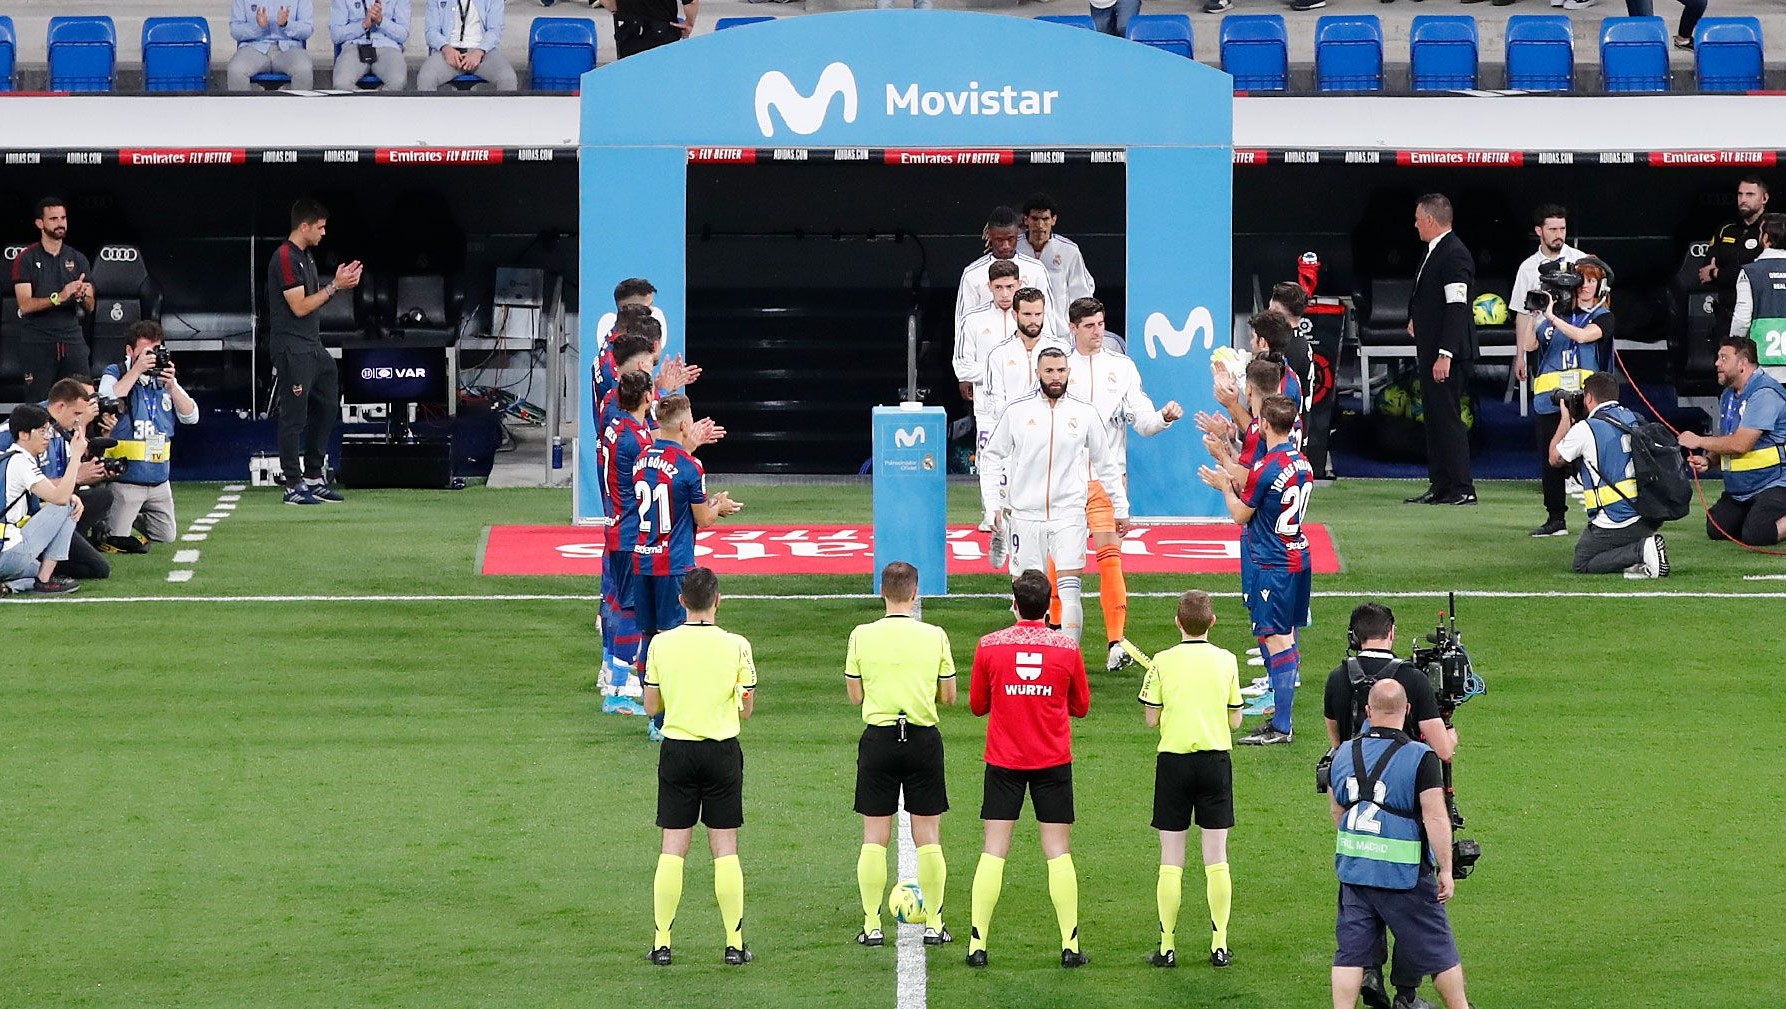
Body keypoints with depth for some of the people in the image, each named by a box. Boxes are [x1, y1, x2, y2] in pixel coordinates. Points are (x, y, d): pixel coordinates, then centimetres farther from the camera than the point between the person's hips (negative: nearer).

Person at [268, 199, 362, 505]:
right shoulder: (285, 258, -15)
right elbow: (299, 307, -19)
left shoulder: (305, 256, 16)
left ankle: (313, 478, 22)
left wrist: (339, 283, 7)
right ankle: (294, 487, -3)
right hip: (292, 349, -10)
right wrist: (334, 286, -14)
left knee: (327, 406, 14)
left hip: (313, 347, 10)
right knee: (294, 416, -6)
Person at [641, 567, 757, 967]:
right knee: (725, 848, 4)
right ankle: (734, 944, 4)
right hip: (722, 751, -1)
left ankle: (662, 942, 4)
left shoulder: (661, 644, -4)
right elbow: (747, 708, 1)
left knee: (672, 848, 5)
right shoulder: (736, 646, -7)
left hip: (677, 750, 1)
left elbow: (651, 706, 3)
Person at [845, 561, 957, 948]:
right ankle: (934, 924, 8)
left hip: (878, 739, 0)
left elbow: (854, 695, 4)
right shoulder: (935, 636, -4)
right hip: (923, 739, 0)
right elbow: (948, 695, 3)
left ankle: (872, 925, 5)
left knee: (874, 836, 5)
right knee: (928, 836, 7)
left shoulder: (862, 636, -4)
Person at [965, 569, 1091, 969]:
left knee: (993, 852, 3)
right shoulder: (1067, 648, -5)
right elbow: (1080, 706, 8)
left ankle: (977, 945, 1)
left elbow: (977, 705, 6)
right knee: (1059, 853, 5)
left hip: (1003, 761, 0)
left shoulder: (989, 646, -5)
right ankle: (1070, 946, 3)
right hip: (1053, 760, 0)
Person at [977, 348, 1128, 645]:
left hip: (1069, 514, 0)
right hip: (1025, 514, 0)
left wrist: (1121, 508, 16)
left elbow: (1105, 464, 15)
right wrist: (993, 505, 1)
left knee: (1069, 590, -12)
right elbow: (991, 457, 10)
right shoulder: (1017, 411, 2)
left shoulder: (1084, 413, 4)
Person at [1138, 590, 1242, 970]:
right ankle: (1220, 945, 5)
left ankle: (1167, 946, 3)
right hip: (1216, 760, 1)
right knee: (1216, 859, 6)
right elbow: (1235, 720, 4)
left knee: (1171, 860, 4)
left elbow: (1151, 719, -2)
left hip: (1174, 760, -1)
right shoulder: (1226, 661, -2)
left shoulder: (1163, 662, -7)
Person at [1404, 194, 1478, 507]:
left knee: (1448, 419, -8)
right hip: (1430, 352, 11)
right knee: (1435, 419, 14)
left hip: (1448, 354, -11)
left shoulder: (1454, 254, -16)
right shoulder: (1435, 252, 16)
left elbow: (1457, 307, -22)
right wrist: (1417, 320, 12)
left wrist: (1445, 355, -25)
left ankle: (1462, 489, -5)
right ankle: (1439, 486, 20)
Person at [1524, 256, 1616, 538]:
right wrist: (1533, 315, -4)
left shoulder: (1603, 317, 7)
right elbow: (1529, 345, 10)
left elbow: (1583, 335, -15)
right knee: (1550, 459, 4)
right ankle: (1555, 519, 12)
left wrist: (1551, 317, -18)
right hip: (1549, 396, 4)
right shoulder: (1560, 312, 17)